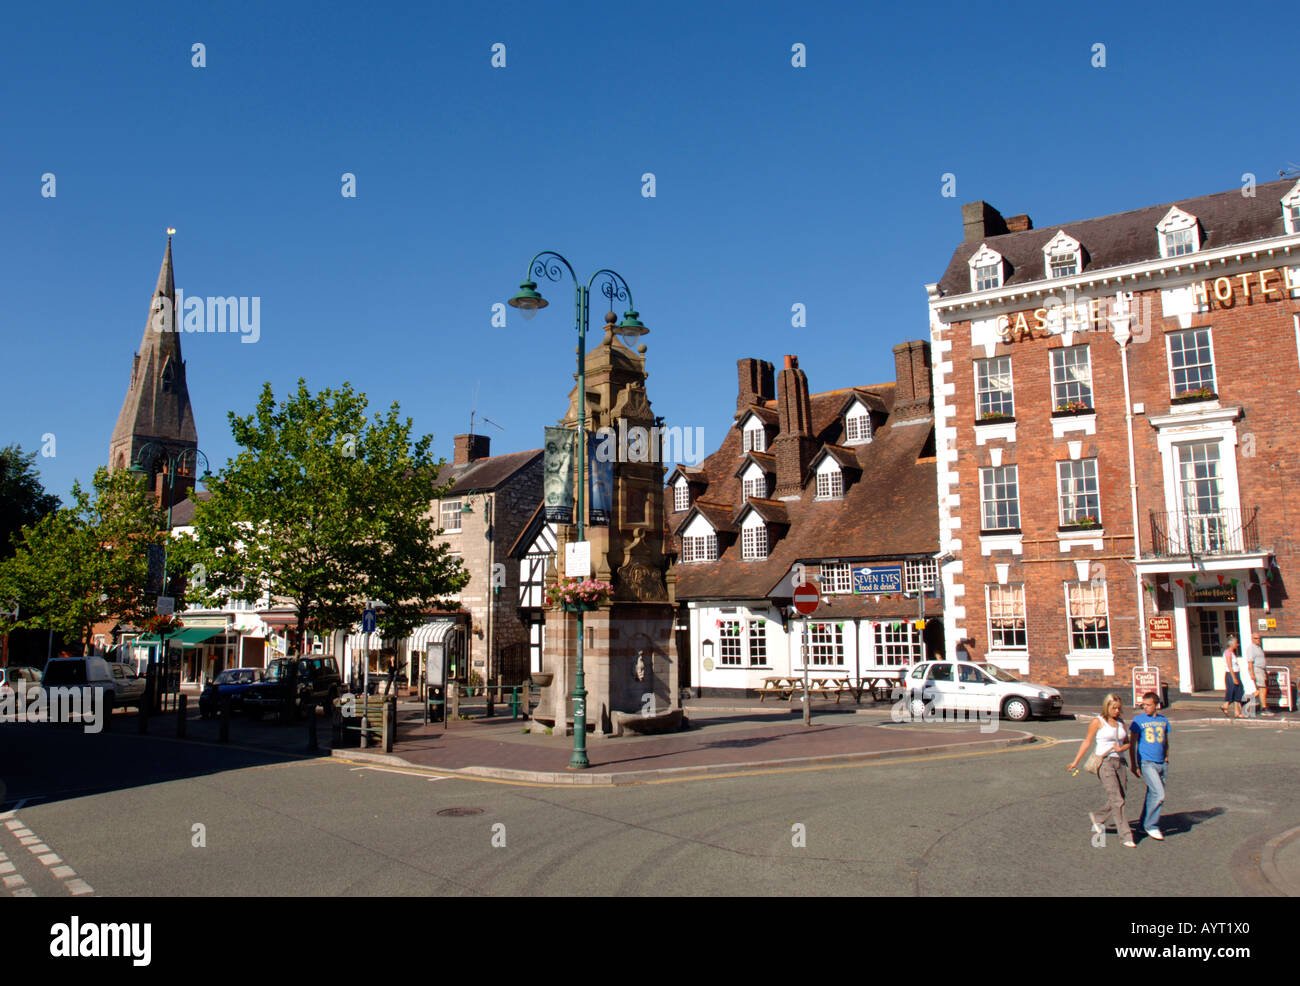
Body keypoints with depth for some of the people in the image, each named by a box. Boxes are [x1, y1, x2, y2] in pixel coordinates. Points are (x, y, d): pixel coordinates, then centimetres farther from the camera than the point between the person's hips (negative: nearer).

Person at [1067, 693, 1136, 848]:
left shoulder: (1120, 722, 12)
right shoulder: (1098, 722, -3)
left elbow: (1127, 742, 18)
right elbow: (1087, 742, 2)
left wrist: (1121, 748, -6)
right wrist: (1075, 762, 3)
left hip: (1119, 762, 6)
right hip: (1104, 762, -6)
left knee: (1119, 799, 9)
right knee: (1117, 800, -9)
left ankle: (1098, 818, 33)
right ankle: (1125, 836, -4)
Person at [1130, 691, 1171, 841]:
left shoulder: (1163, 720, 10)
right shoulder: (1138, 720, -3)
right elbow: (1132, 744, -2)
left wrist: (1166, 760, 20)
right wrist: (1133, 764, -5)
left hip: (1161, 763, 5)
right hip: (1146, 763, -5)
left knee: (1152, 795, 10)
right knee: (1159, 795, -14)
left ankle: (1143, 824, 25)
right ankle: (1151, 826, 0)